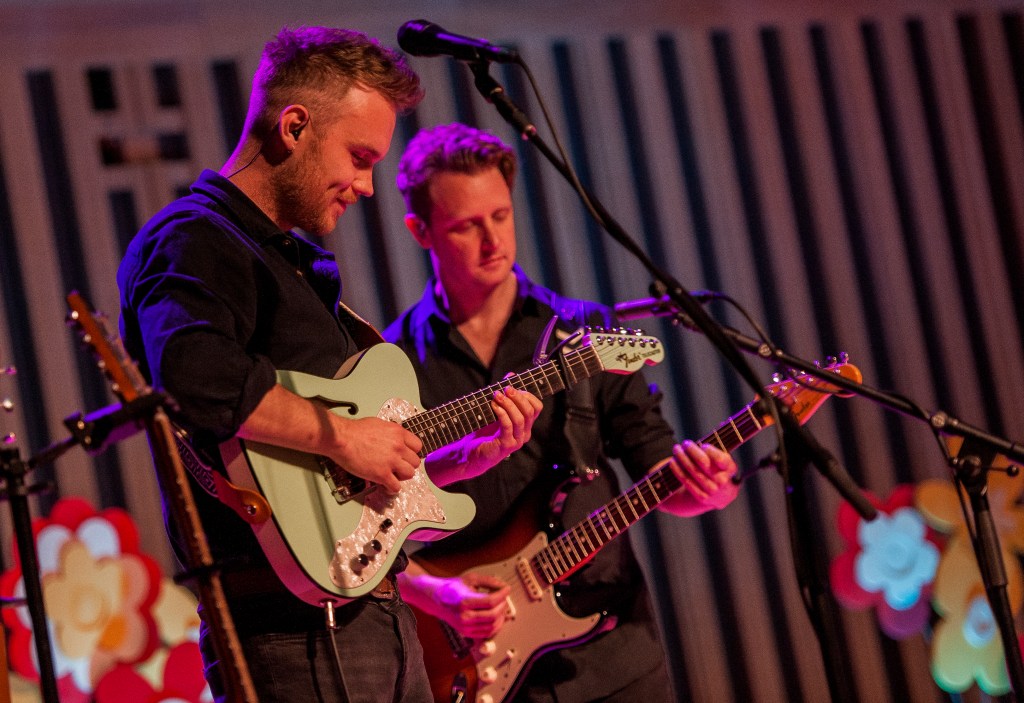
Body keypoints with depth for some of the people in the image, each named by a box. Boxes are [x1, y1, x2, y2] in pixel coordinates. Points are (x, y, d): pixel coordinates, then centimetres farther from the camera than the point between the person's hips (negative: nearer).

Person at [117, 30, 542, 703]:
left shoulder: (299, 263, 23)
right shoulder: (194, 239, -8)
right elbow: (193, 375, -31)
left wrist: (474, 453, 12)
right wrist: (340, 436, -22)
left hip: (378, 615, 10)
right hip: (294, 630, -10)